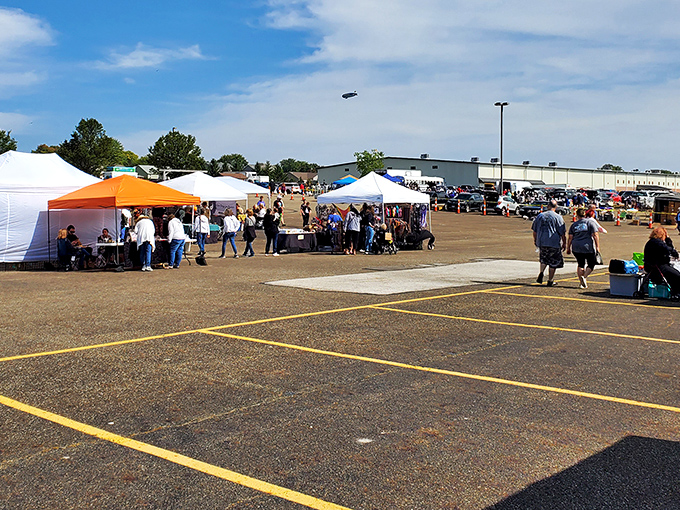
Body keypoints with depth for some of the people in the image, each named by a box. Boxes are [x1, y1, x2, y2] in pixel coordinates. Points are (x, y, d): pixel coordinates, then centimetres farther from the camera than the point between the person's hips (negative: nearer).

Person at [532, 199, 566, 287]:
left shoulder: (540, 216, 6)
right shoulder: (558, 217, -6)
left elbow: (535, 230, 12)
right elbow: (563, 233, -6)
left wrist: (535, 240, 25)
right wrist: (564, 243, 4)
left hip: (541, 242, 3)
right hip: (554, 243, -3)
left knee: (544, 259, 23)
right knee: (553, 262, 9)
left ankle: (541, 273, -1)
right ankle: (550, 281, 12)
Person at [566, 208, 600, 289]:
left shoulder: (573, 225, 9)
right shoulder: (590, 222, 2)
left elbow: (570, 238, 4)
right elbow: (595, 235, -5)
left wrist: (568, 248, 11)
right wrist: (597, 247, -3)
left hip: (576, 248, 3)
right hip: (588, 247, -3)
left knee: (580, 265, 14)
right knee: (591, 264, 8)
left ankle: (582, 283, 6)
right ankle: (584, 277, -16)